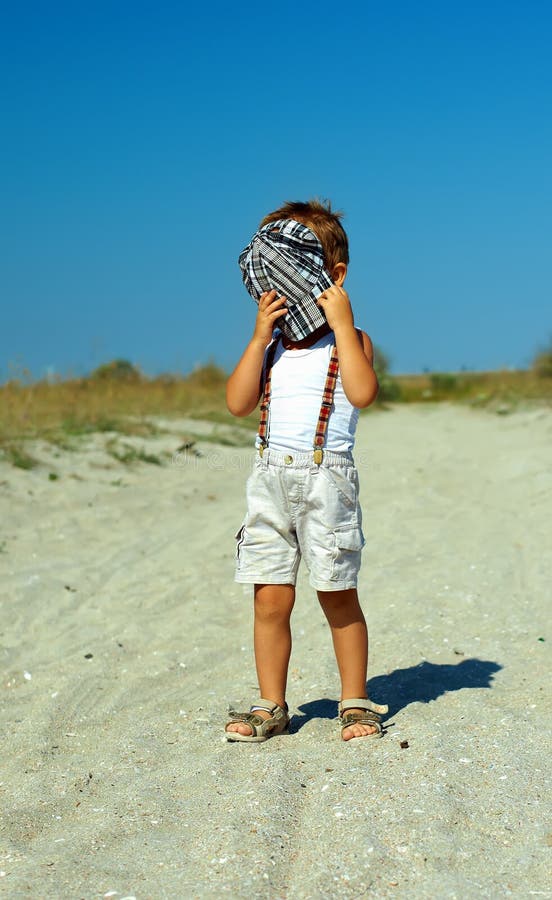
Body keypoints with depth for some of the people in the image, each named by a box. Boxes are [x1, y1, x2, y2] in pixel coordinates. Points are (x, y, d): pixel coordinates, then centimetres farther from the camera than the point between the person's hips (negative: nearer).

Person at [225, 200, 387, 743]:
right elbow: (238, 403, 0)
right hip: (271, 474, 4)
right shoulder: (271, 343, 13)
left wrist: (342, 325, -16)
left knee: (338, 597, 3)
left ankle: (355, 703, 16)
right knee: (271, 599, 4)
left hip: (326, 475, -3)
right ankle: (271, 706, 14)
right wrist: (261, 336, -6)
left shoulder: (349, 339, 2)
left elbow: (362, 393, -18)